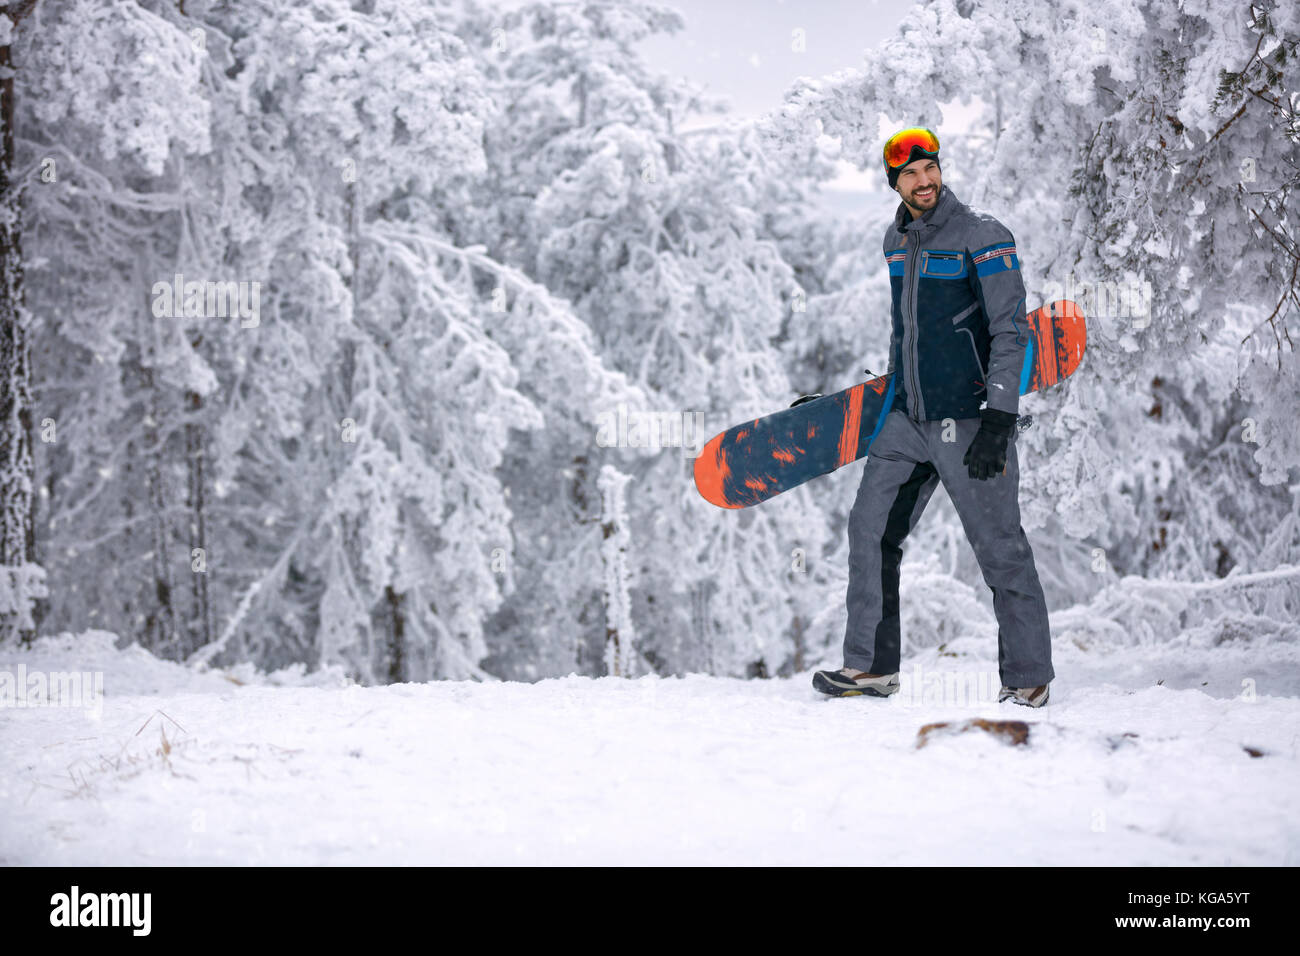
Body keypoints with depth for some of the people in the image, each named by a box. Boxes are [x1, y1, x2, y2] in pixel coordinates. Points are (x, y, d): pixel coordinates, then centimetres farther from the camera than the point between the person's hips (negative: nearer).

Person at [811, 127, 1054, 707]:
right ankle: (873, 666, 12)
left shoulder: (984, 237, -10)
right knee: (870, 530, 4)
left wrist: (998, 421, -19)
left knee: (999, 548, -4)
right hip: (908, 419, 7)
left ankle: (1028, 678, 7)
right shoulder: (896, 240, 12)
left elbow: (1010, 332, -13)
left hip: (969, 419, -7)